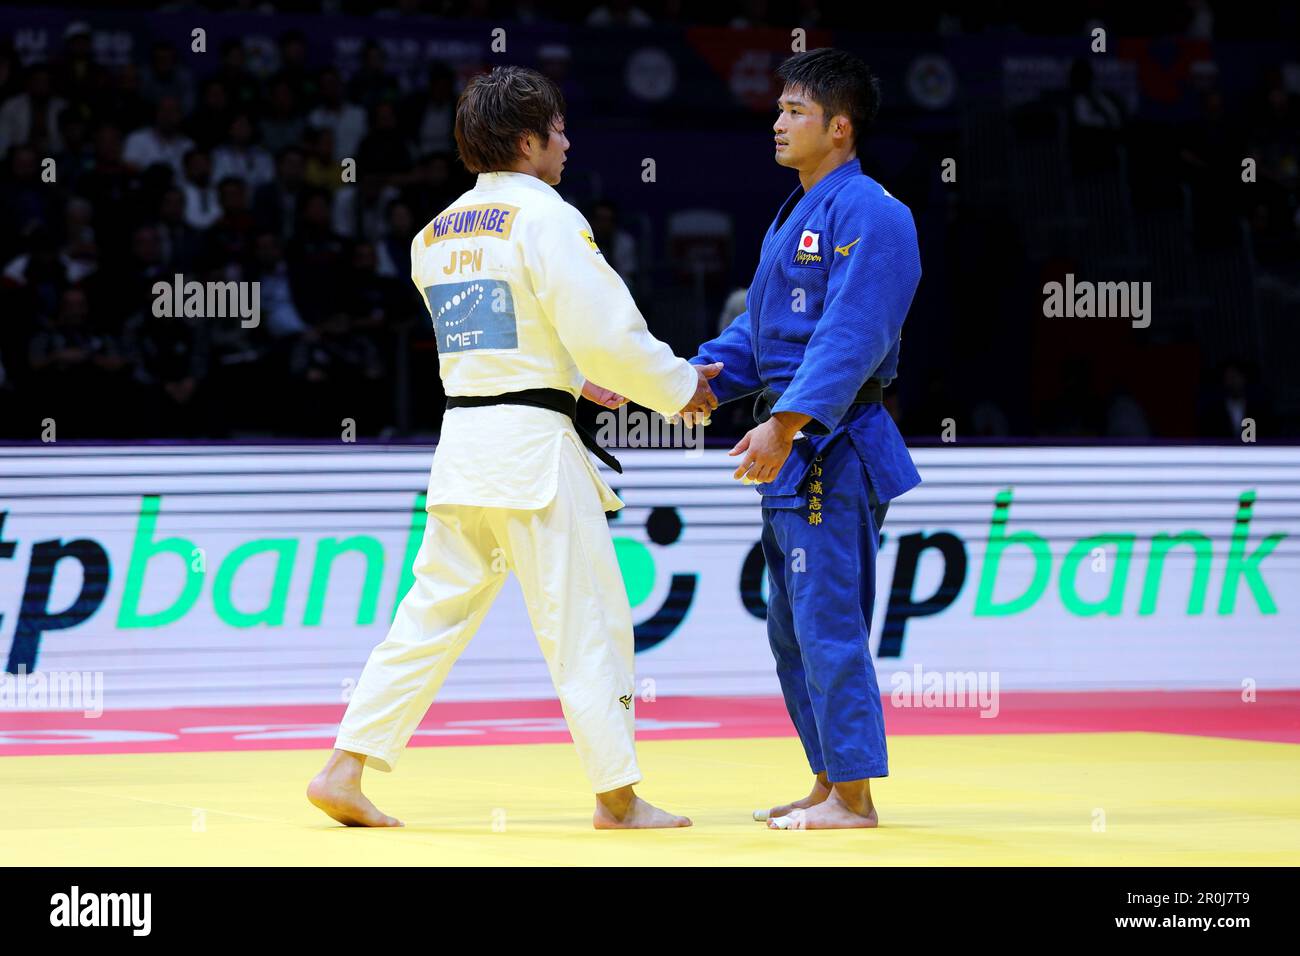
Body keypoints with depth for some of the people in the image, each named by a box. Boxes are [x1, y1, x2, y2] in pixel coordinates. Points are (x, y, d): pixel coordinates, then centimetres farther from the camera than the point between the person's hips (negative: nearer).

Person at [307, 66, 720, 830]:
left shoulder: (437, 234, 13)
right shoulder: (544, 218, -11)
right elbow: (606, 331, -15)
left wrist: (574, 377, 28)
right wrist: (680, 388, -1)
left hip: (462, 443, 7)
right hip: (532, 445, -7)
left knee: (435, 612, 10)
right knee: (586, 620, 0)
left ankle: (345, 772, 5)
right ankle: (618, 798, 4)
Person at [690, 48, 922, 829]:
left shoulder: (868, 214, -14)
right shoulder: (797, 217, 19)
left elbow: (851, 337, -23)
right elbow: (758, 329, 23)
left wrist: (787, 424, -29)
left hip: (834, 448, -11)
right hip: (795, 451, 11)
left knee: (828, 622, -11)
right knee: (794, 631, 15)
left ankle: (853, 798, -7)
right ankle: (830, 784, 23)